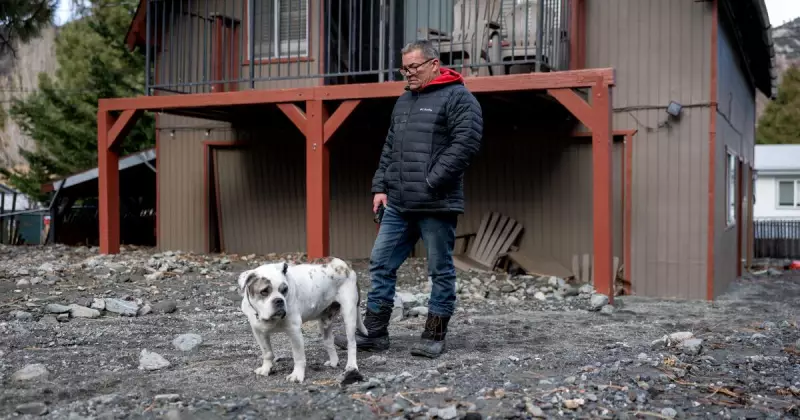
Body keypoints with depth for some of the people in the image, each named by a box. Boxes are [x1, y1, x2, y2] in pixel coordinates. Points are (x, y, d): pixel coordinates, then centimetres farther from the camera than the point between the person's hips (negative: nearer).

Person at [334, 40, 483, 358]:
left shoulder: (458, 97, -5)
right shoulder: (404, 101, 20)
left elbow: (466, 143, -16)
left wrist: (432, 183, -18)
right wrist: (380, 187, 13)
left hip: (437, 206, -8)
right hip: (398, 205, 8)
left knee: (441, 271, 3)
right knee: (381, 265, 7)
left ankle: (434, 337, 13)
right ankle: (374, 333, 14)